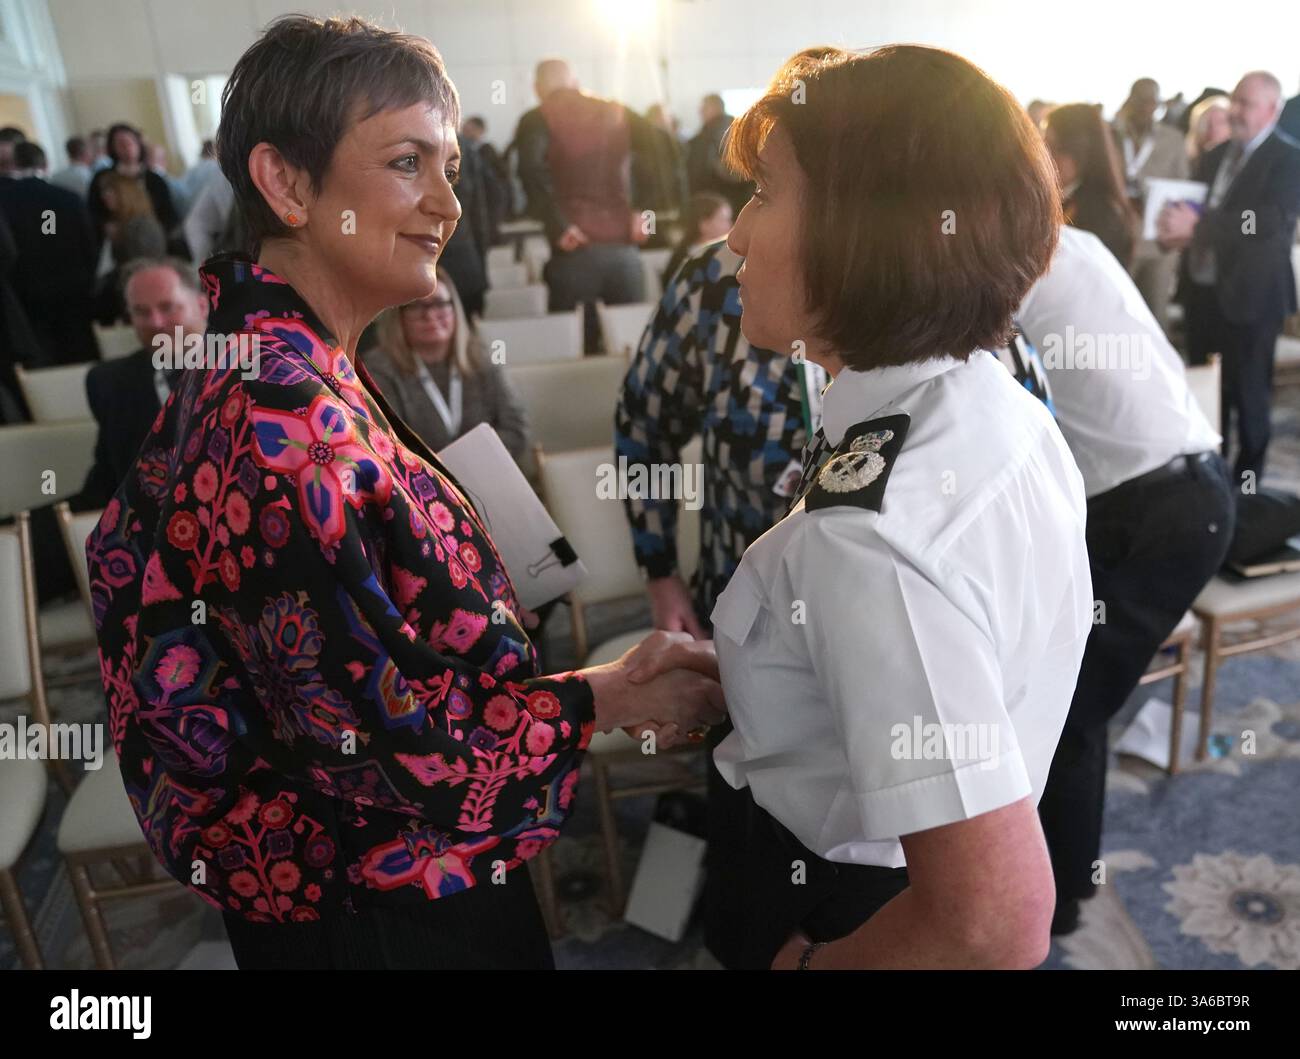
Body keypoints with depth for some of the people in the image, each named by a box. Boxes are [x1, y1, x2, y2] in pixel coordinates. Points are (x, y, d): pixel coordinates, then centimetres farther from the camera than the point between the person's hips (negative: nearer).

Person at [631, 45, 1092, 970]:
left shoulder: (864, 540, -36)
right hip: (905, 867, 8)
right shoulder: (1004, 411, -7)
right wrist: (741, 667, 7)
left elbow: (994, 923, -35)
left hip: (845, 899, -7)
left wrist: (812, 961, -16)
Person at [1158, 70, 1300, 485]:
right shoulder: (1216, 156, 12)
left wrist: (1197, 224, -35)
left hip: (1250, 295, -7)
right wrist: (1180, 231, -10)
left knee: (1247, 393, 2)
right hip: (1204, 290, 7)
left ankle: (1246, 483, 15)